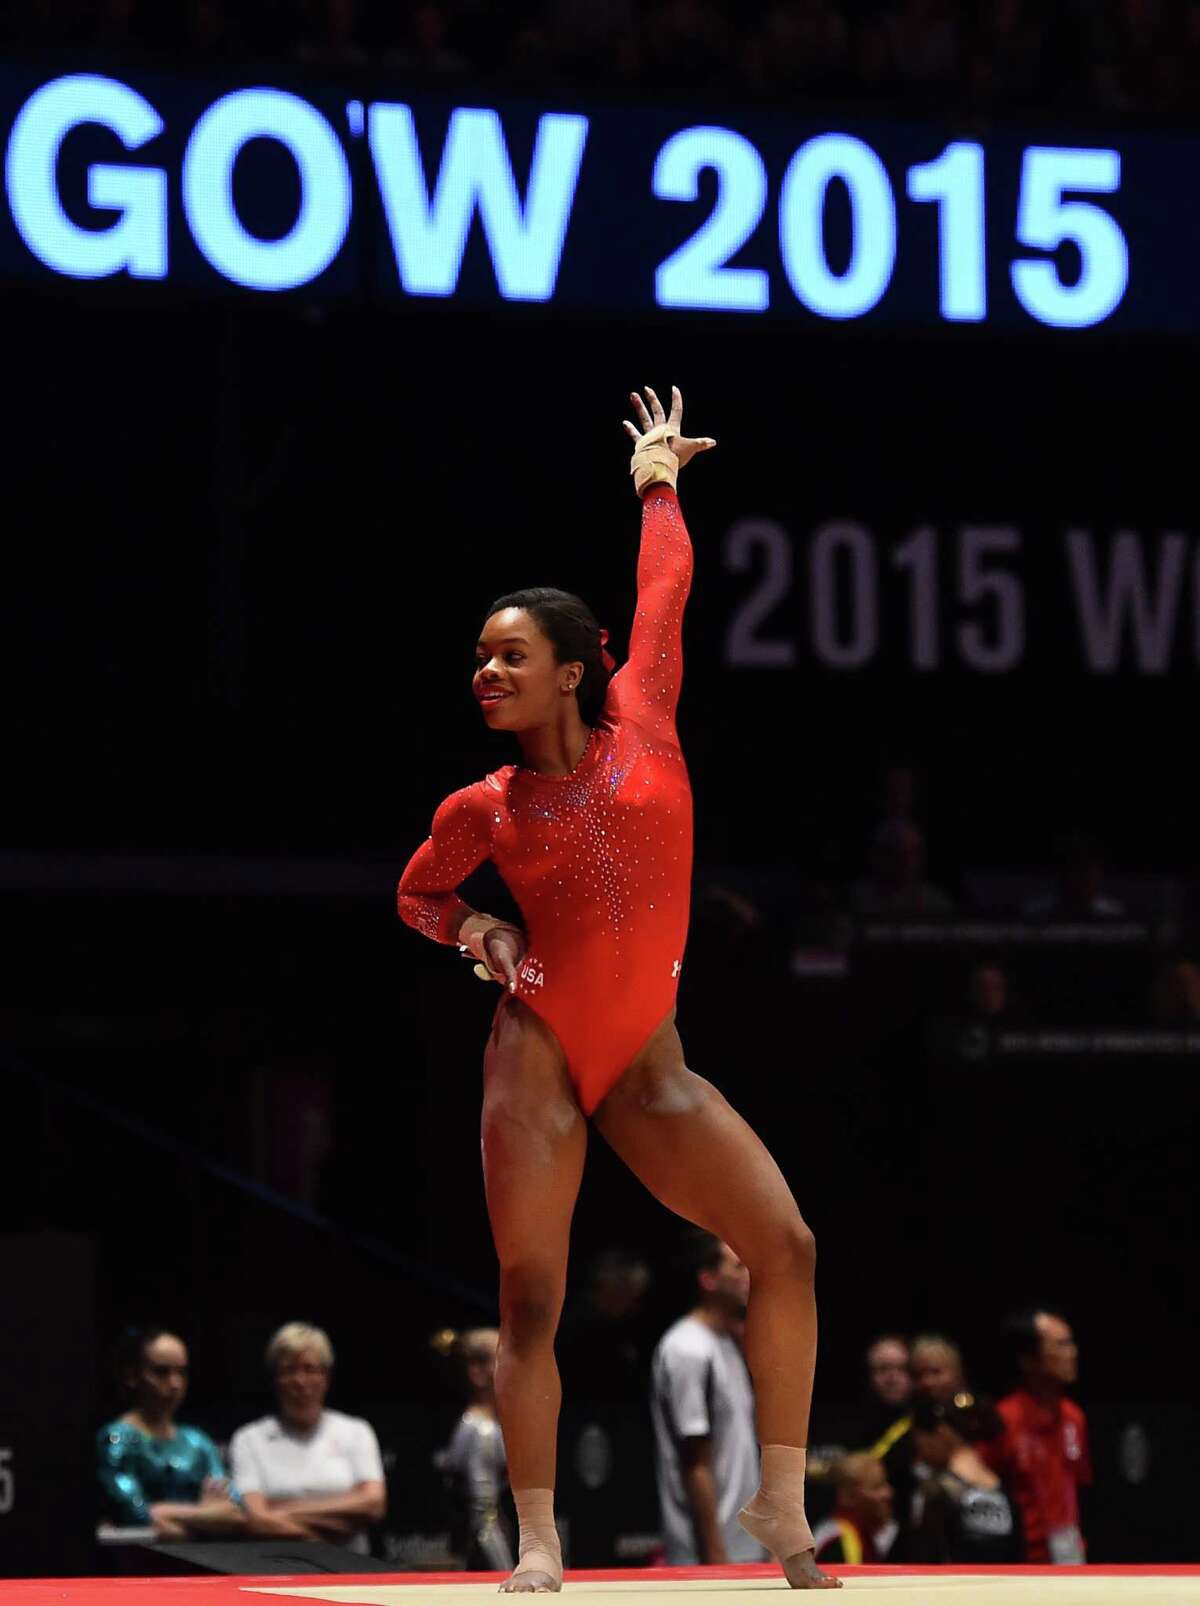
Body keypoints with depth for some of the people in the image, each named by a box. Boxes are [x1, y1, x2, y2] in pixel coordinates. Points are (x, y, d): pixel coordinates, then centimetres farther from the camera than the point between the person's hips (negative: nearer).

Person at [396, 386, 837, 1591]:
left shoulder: (641, 721, 4)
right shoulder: (482, 808, 4)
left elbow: (664, 590, 16)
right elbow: (416, 893, 23)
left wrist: (658, 480, 30)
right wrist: (474, 933, 2)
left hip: (646, 1061, 2)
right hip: (539, 1051, -2)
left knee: (785, 1248, -9)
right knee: (529, 1300, -6)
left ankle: (780, 1509, 0)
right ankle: (538, 1540, -2)